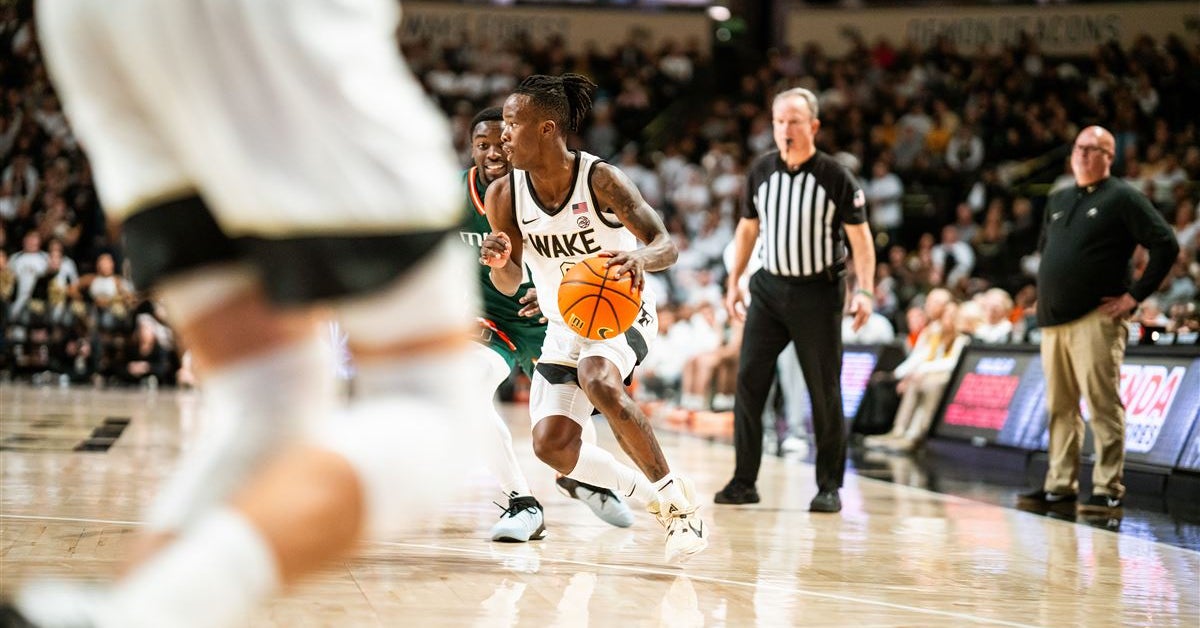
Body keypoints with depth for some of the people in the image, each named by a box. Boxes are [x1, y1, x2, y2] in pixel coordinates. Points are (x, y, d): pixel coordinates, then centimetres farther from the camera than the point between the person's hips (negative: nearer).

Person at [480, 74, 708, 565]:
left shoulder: (600, 180, -22)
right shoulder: (504, 195, -10)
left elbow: (666, 244, -24)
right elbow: (511, 284, -2)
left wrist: (639, 257, -48)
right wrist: (499, 261, -26)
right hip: (564, 326, 5)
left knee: (597, 379, -36)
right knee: (551, 445, -7)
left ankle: (677, 498, -21)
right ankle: (649, 495, 17)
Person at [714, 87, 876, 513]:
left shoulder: (836, 177, -8)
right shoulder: (761, 171, 4)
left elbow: (860, 237, -5)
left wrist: (865, 290, -16)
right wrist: (734, 282, 11)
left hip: (818, 291, -3)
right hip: (769, 287, 3)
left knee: (825, 390, 0)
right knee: (748, 379, -5)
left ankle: (829, 486, 10)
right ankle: (744, 481, 1)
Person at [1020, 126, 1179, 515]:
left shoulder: (1122, 198, -3)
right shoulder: (1058, 201, 19)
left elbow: (1166, 246, -8)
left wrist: (1135, 295, -10)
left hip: (1095, 320, -7)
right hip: (1053, 321, 7)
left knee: (1102, 406, -8)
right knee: (1060, 407, 9)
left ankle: (1108, 490, -7)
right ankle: (1060, 486, 15)